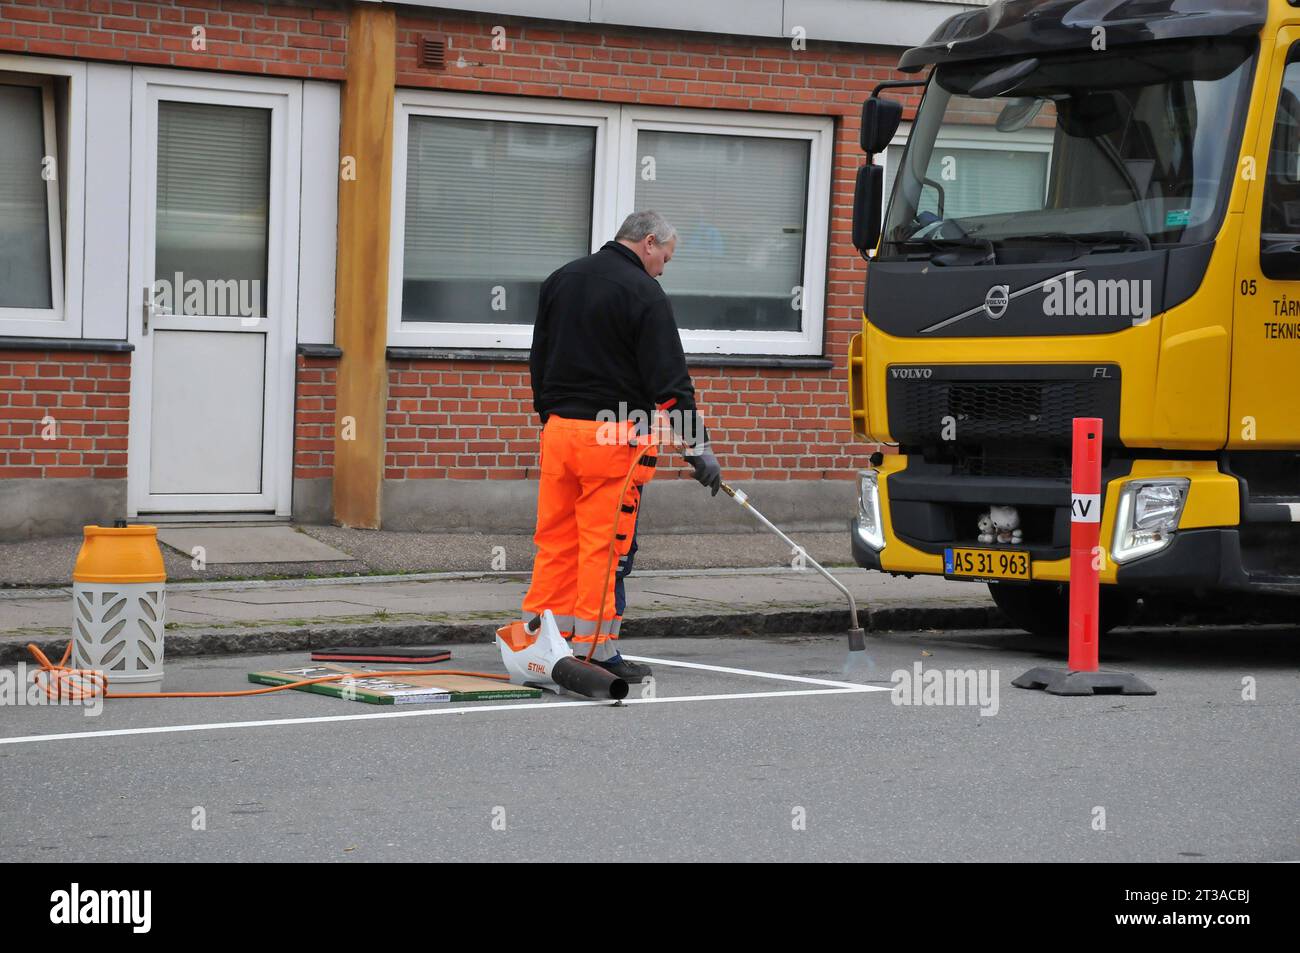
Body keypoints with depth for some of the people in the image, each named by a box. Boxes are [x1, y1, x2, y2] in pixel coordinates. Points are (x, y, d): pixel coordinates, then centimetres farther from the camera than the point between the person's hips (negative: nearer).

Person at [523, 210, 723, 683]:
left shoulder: (560, 280, 14)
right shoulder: (643, 294, -9)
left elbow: (538, 361, 19)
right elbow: (669, 379, -12)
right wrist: (697, 446, -9)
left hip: (558, 429, 7)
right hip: (612, 436, -7)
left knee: (555, 540, 10)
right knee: (603, 545, -3)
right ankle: (594, 651, 0)